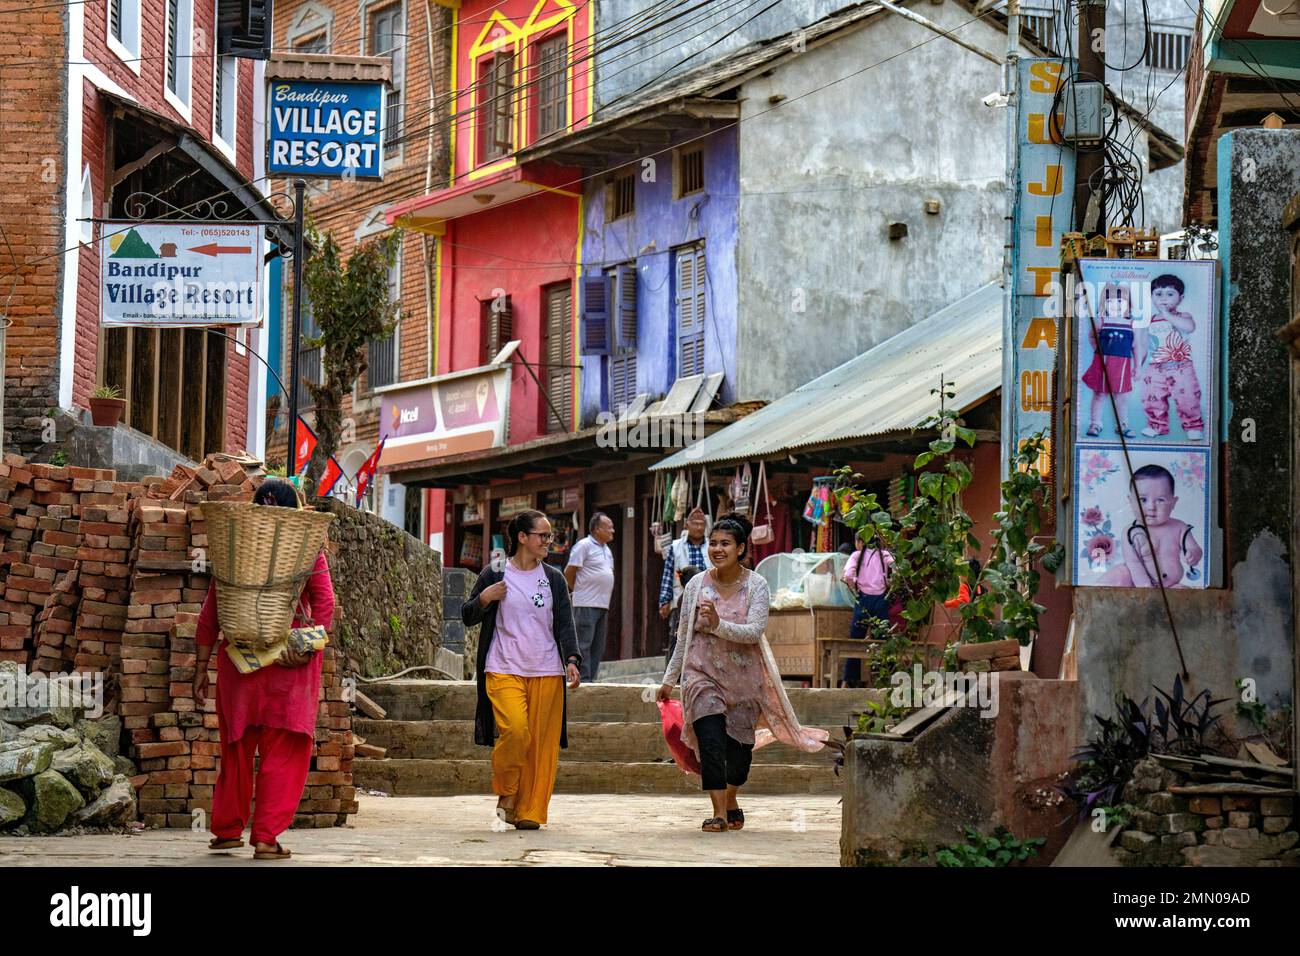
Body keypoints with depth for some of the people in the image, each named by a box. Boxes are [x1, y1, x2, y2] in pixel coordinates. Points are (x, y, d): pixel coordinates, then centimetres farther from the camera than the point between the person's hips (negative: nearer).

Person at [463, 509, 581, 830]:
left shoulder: (554, 579, 11)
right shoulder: (494, 575, 5)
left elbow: (565, 624, 8)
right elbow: (468, 618, 10)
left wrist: (571, 660, -8)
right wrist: (484, 599, -10)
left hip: (547, 673, 3)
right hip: (504, 669, -3)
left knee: (542, 743, -2)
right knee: (515, 731, -21)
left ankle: (530, 812, 7)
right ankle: (507, 794, 1)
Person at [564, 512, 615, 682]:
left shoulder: (606, 550, 19)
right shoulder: (584, 545, -8)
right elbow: (569, 573, -9)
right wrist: (578, 591, -1)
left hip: (603, 605, 9)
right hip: (586, 604, -9)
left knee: (598, 647, 9)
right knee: (583, 644, -9)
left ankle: (590, 680, 13)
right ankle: (583, 680, -11)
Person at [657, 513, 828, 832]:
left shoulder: (756, 585, -5)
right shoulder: (697, 585, -1)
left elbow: (755, 631, -16)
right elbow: (683, 637, 6)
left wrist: (718, 624, -31)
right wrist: (669, 680, 8)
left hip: (743, 676, 1)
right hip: (704, 674, 0)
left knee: (740, 747, 10)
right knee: (711, 741, -16)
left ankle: (731, 800, 36)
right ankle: (719, 813, -13)